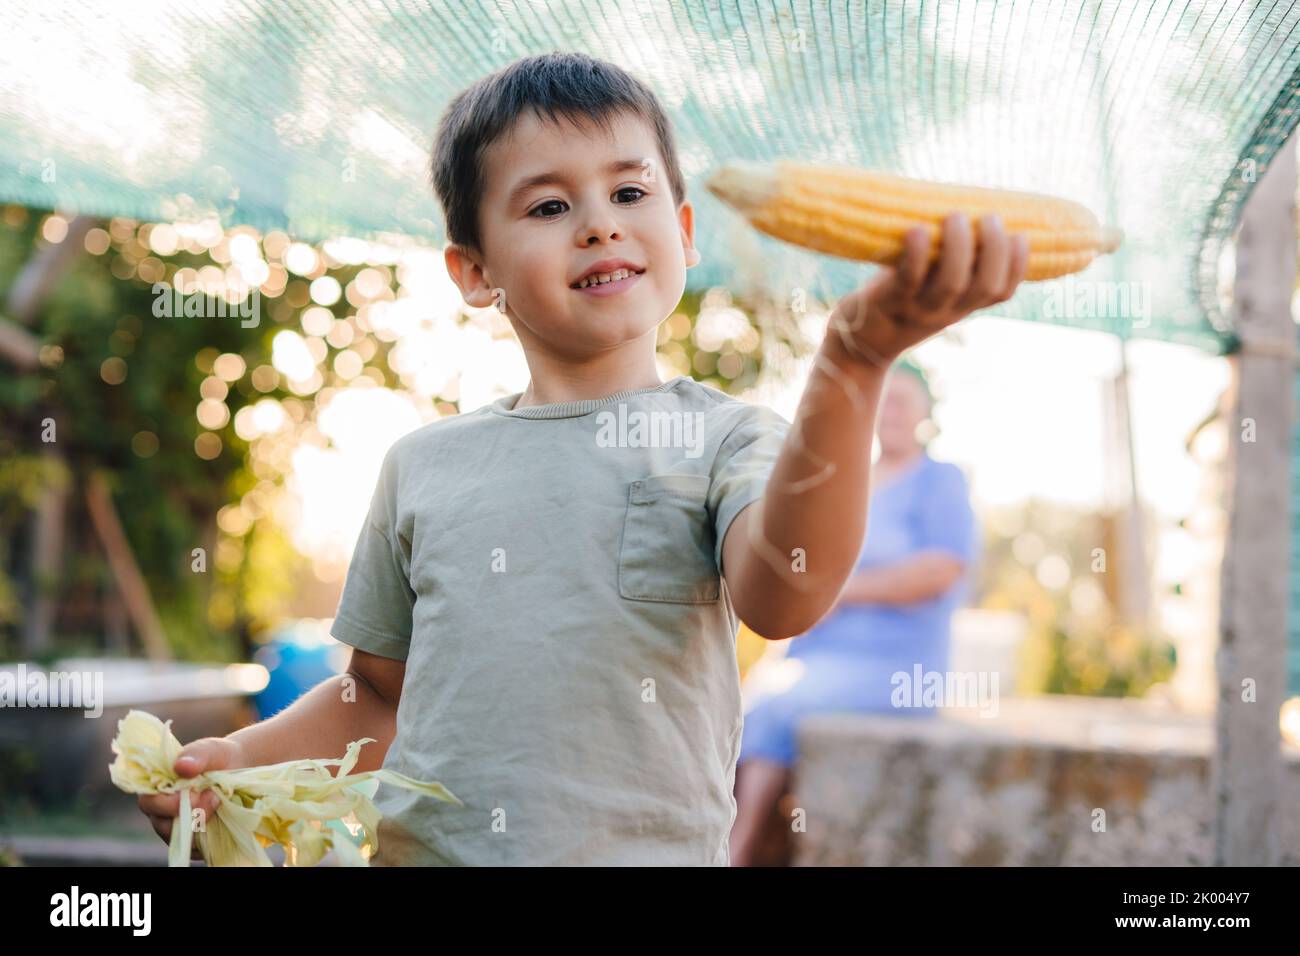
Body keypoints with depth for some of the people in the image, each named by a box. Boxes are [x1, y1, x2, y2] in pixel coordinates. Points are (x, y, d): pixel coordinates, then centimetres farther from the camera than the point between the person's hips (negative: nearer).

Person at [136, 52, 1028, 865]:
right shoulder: (423, 466, 6)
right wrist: (240, 758, 1)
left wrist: (853, 365, -36)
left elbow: (781, 596, -25)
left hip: (649, 847, -3)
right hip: (418, 847, 3)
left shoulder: (722, 439, -4)